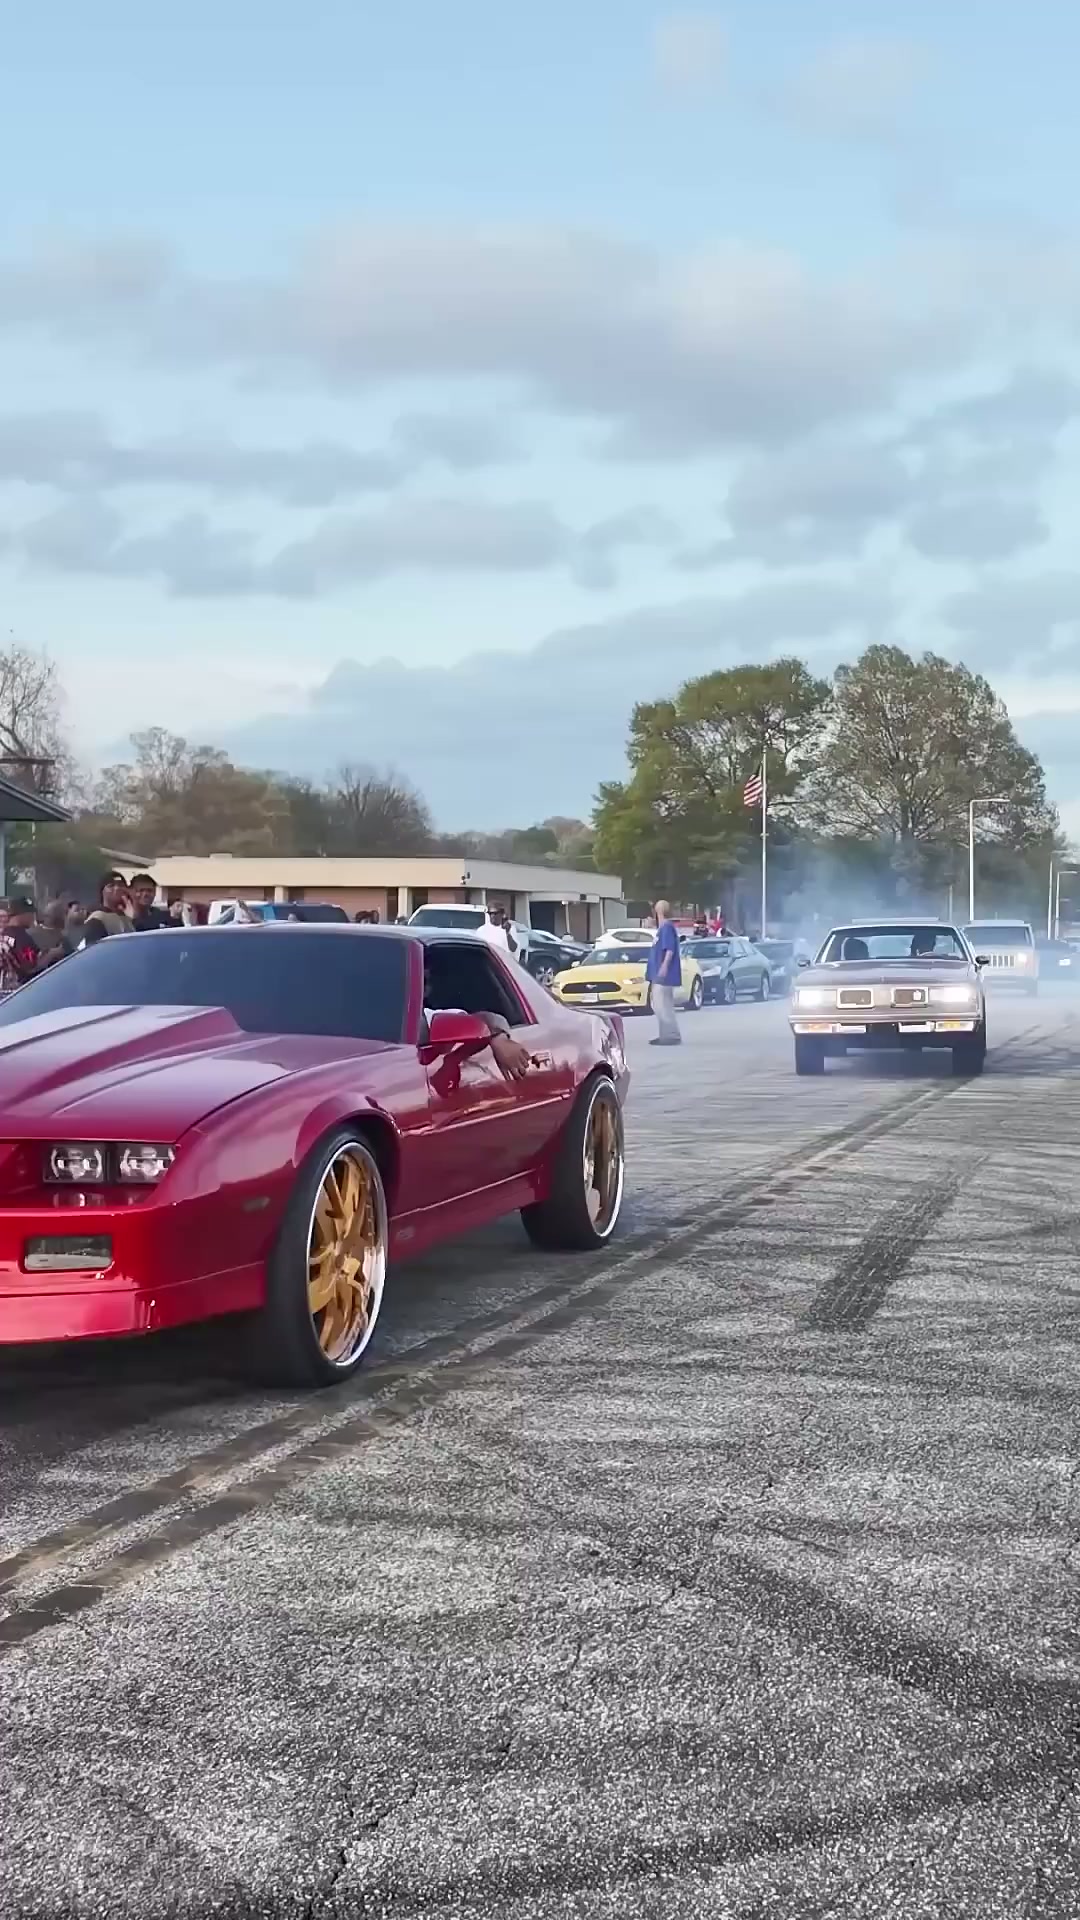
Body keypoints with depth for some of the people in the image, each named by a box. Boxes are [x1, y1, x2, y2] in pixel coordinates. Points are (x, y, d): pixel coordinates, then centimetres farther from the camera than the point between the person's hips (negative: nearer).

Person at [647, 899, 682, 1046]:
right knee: (660, 1006, 13)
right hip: (659, 975, 11)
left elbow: (670, 949, -23)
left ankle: (673, 1036, -15)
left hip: (663, 974, -11)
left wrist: (664, 966, -30)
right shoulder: (663, 928, 19)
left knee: (663, 1006, -14)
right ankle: (665, 1035, 17)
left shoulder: (667, 927, -13)